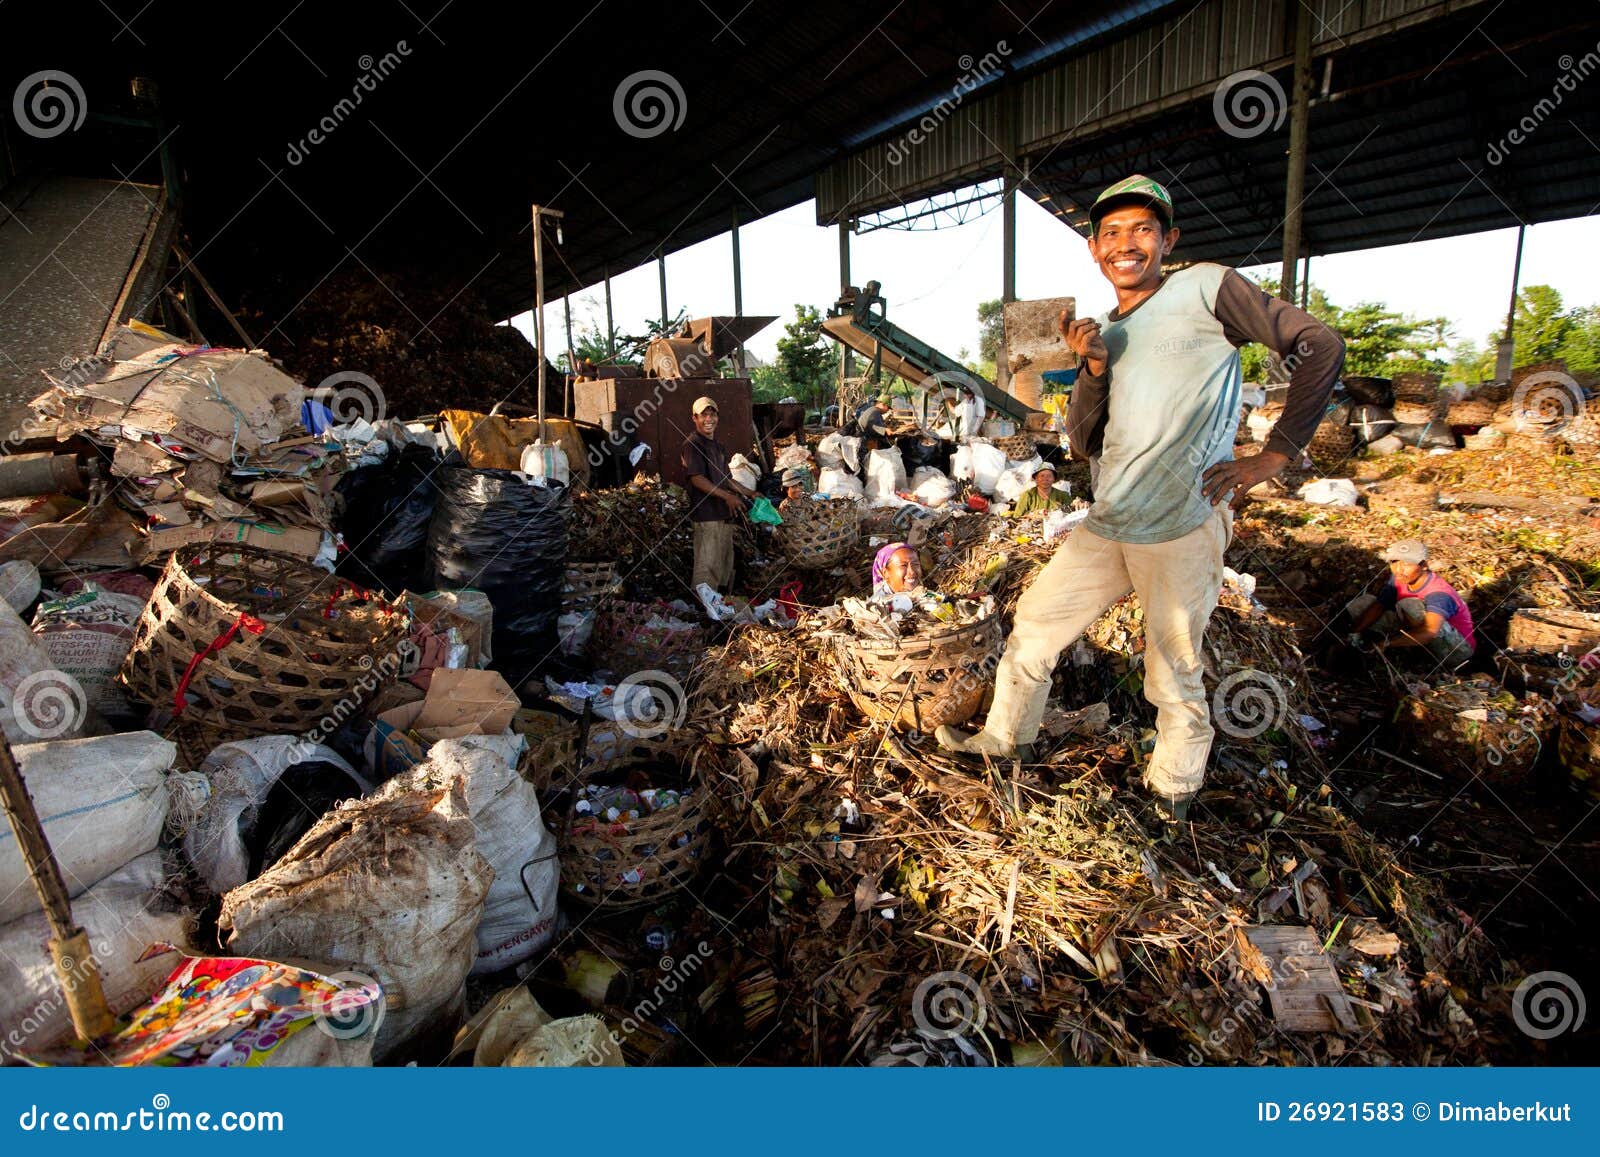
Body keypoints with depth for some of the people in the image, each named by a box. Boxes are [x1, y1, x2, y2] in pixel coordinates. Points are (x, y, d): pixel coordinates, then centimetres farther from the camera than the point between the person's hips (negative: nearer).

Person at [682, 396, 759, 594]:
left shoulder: (719, 446, 18)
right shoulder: (692, 444, -9)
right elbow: (697, 479, -19)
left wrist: (747, 492, 18)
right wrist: (727, 496, -25)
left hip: (724, 513, 9)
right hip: (706, 513, -9)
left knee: (725, 561, 15)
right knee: (707, 563, -8)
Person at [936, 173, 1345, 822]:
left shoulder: (1204, 288, -3)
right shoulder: (1103, 336, 14)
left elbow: (1318, 347, -5)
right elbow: (1084, 445, 8)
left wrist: (1274, 456, -9)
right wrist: (1094, 369, -7)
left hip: (1183, 530, -6)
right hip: (1107, 526, 6)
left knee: (1173, 677, 4)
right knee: (1032, 629, 12)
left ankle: (1175, 784, 29)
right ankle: (1004, 737, 33)